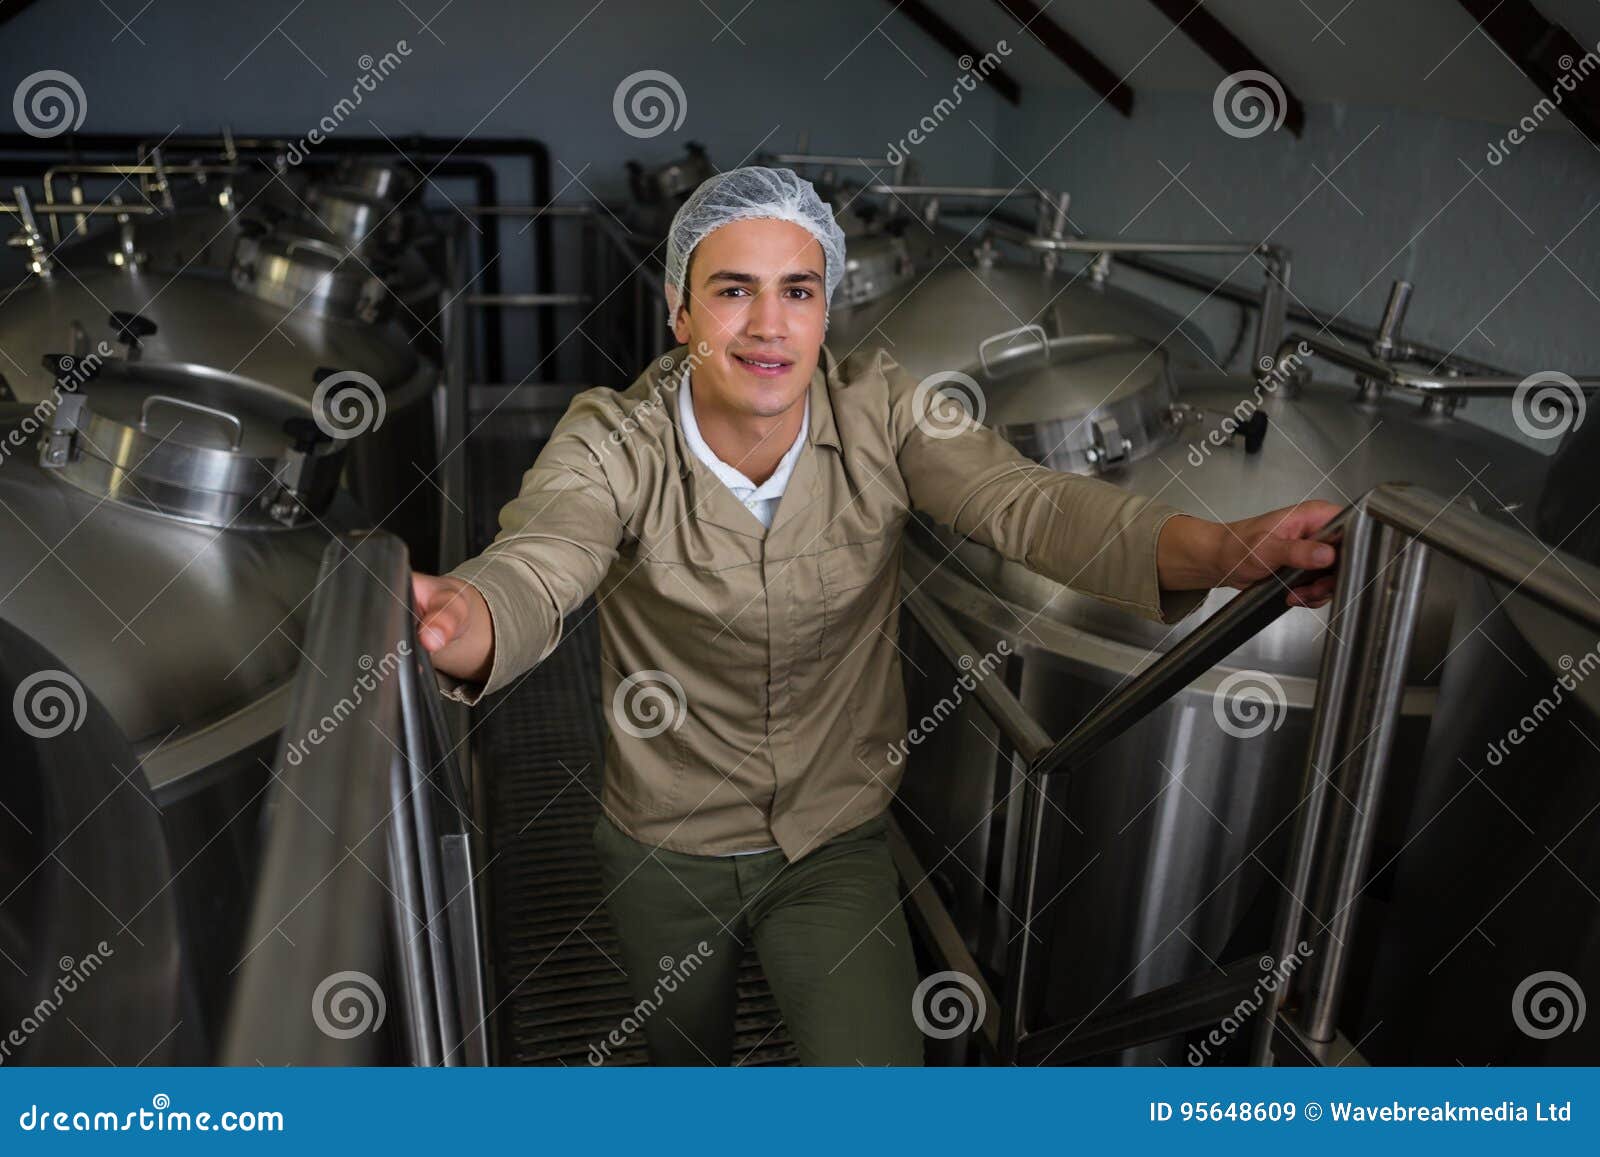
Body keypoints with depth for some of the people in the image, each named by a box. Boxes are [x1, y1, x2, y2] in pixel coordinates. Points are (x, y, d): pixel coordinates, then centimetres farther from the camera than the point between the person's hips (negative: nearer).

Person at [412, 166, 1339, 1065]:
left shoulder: (881, 412, -16)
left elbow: (1026, 502, -29)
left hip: (837, 841, 0)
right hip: (663, 851, 1)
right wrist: (461, 627, -64)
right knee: (688, 1057, 26)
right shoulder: (614, 442, -21)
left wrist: (1220, 549, -48)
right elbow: (534, 567, -39)